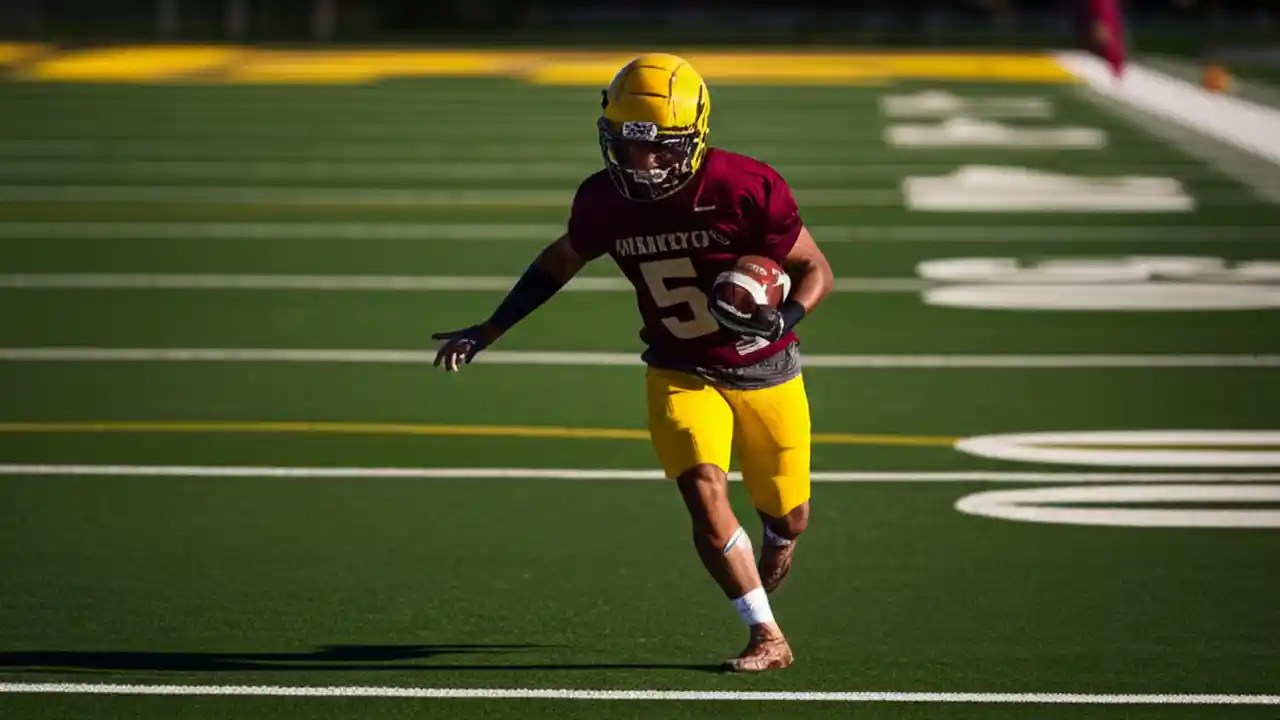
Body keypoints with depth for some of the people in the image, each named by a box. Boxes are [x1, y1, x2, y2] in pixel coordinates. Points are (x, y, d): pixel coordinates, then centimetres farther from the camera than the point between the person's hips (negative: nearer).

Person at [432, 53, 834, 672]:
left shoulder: (744, 189, -24)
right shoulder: (606, 201, -13)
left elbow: (815, 270, -13)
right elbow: (561, 262, 9)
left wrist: (781, 320, -33)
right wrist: (487, 332, 8)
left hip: (763, 370, -1)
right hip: (680, 372, 1)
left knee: (787, 518, 12)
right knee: (706, 501, -19)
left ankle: (766, 573, 48)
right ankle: (767, 637, -5)